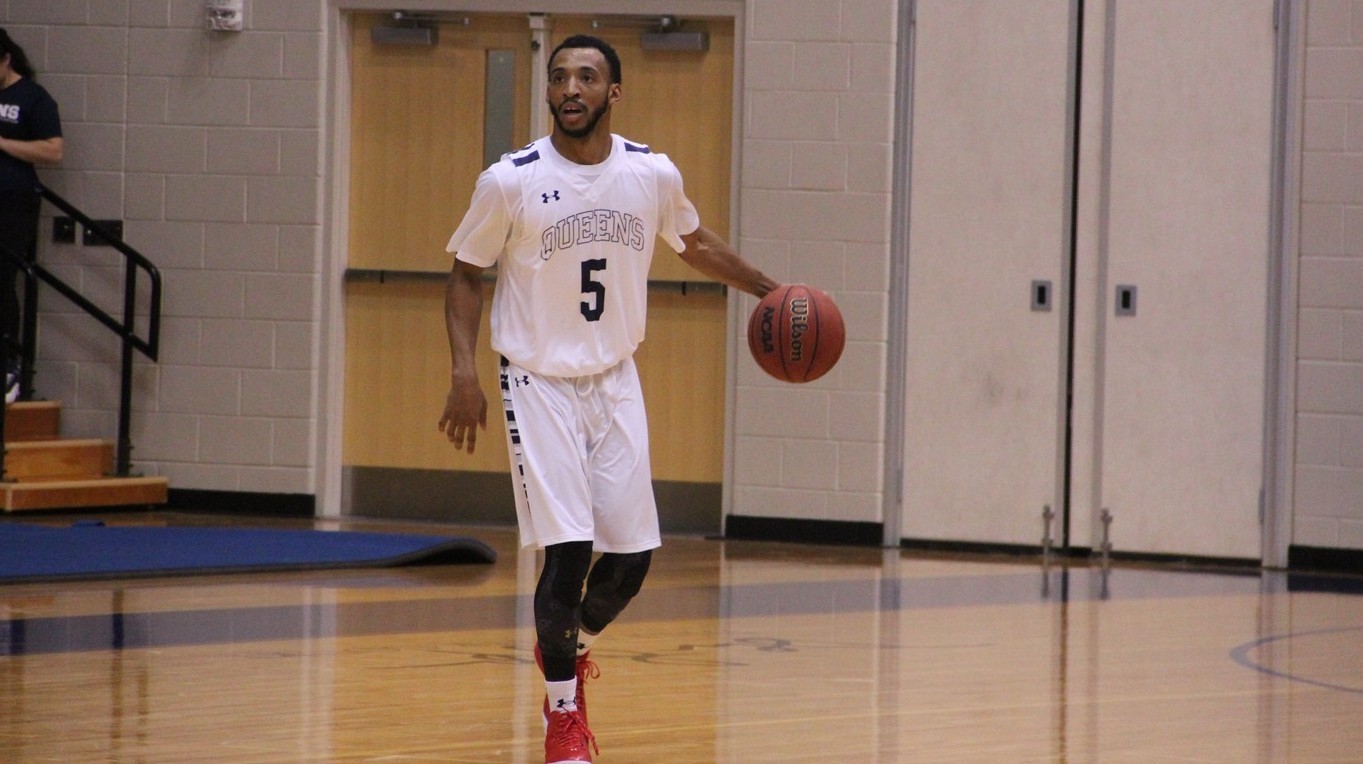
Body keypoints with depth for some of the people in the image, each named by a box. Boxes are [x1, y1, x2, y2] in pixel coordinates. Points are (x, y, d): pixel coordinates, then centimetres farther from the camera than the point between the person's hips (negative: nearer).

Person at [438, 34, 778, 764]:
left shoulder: (653, 175, -4)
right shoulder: (509, 182, -13)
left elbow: (696, 243, 17)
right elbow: (466, 274, -1)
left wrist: (768, 288, 12)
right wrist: (463, 373, -11)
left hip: (616, 382, 4)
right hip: (540, 383, -4)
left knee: (633, 553, 4)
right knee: (568, 550, -13)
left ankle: (572, 647, 36)